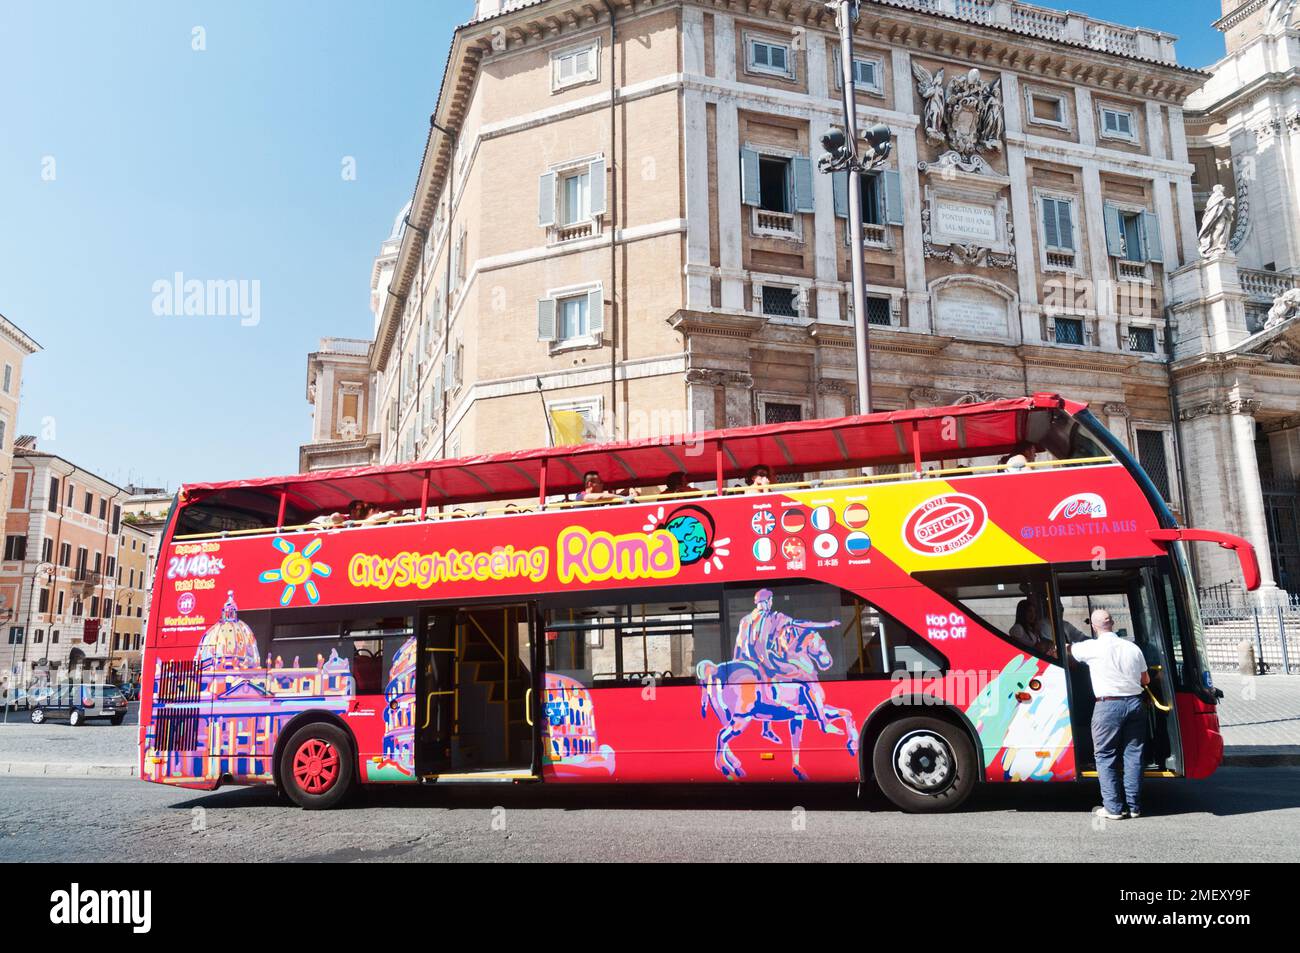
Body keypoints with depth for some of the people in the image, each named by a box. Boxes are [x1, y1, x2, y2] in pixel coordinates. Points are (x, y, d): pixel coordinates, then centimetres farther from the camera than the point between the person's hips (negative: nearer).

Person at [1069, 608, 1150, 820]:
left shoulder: (1091, 647, -6)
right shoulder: (1133, 647, 8)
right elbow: (1145, 680, 17)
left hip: (1108, 705, -5)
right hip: (1134, 703, 5)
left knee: (1105, 756, 3)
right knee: (1133, 755, 10)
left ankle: (1113, 808, 4)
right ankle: (1134, 806, 15)